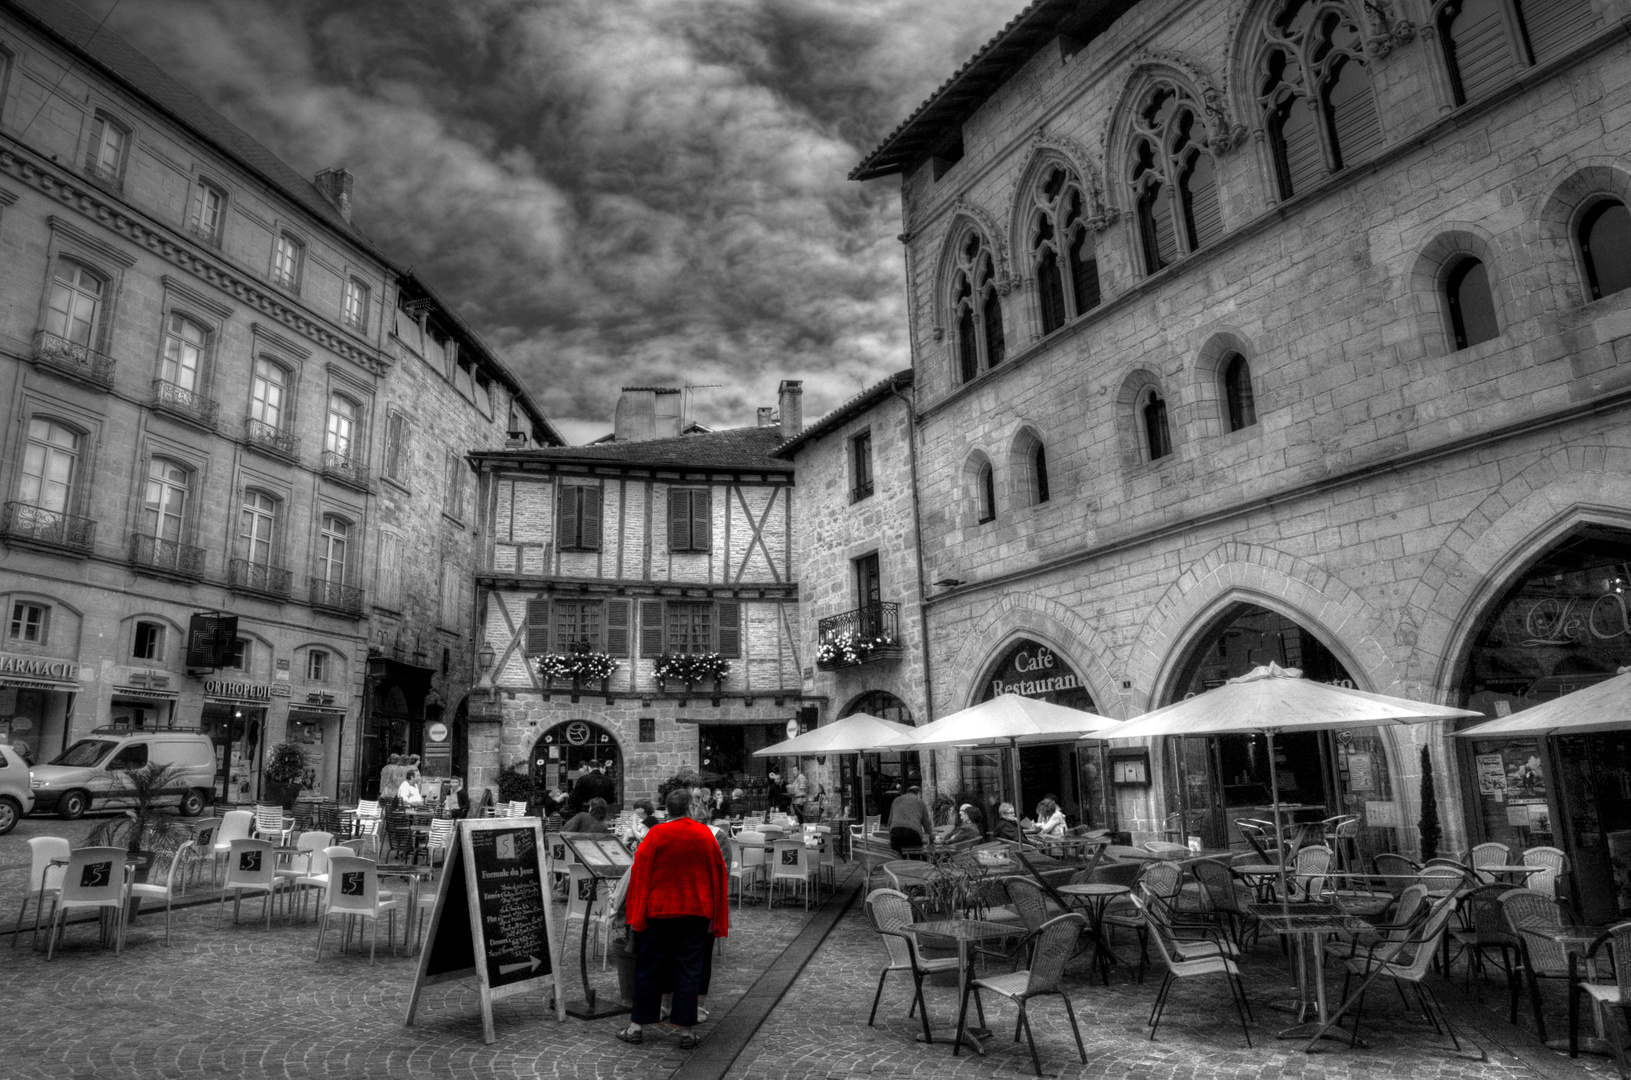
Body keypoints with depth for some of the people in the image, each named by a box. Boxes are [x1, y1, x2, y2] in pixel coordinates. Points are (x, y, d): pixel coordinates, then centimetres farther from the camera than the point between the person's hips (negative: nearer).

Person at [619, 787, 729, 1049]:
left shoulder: (656, 834, -9)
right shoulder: (706, 835, 0)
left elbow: (640, 874, -7)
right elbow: (719, 876, 5)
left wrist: (635, 916, 0)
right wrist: (714, 919, 11)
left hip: (658, 911, -1)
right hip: (696, 912, 2)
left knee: (648, 968, 11)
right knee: (689, 970, 8)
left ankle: (637, 1026, 17)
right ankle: (686, 1030, 9)